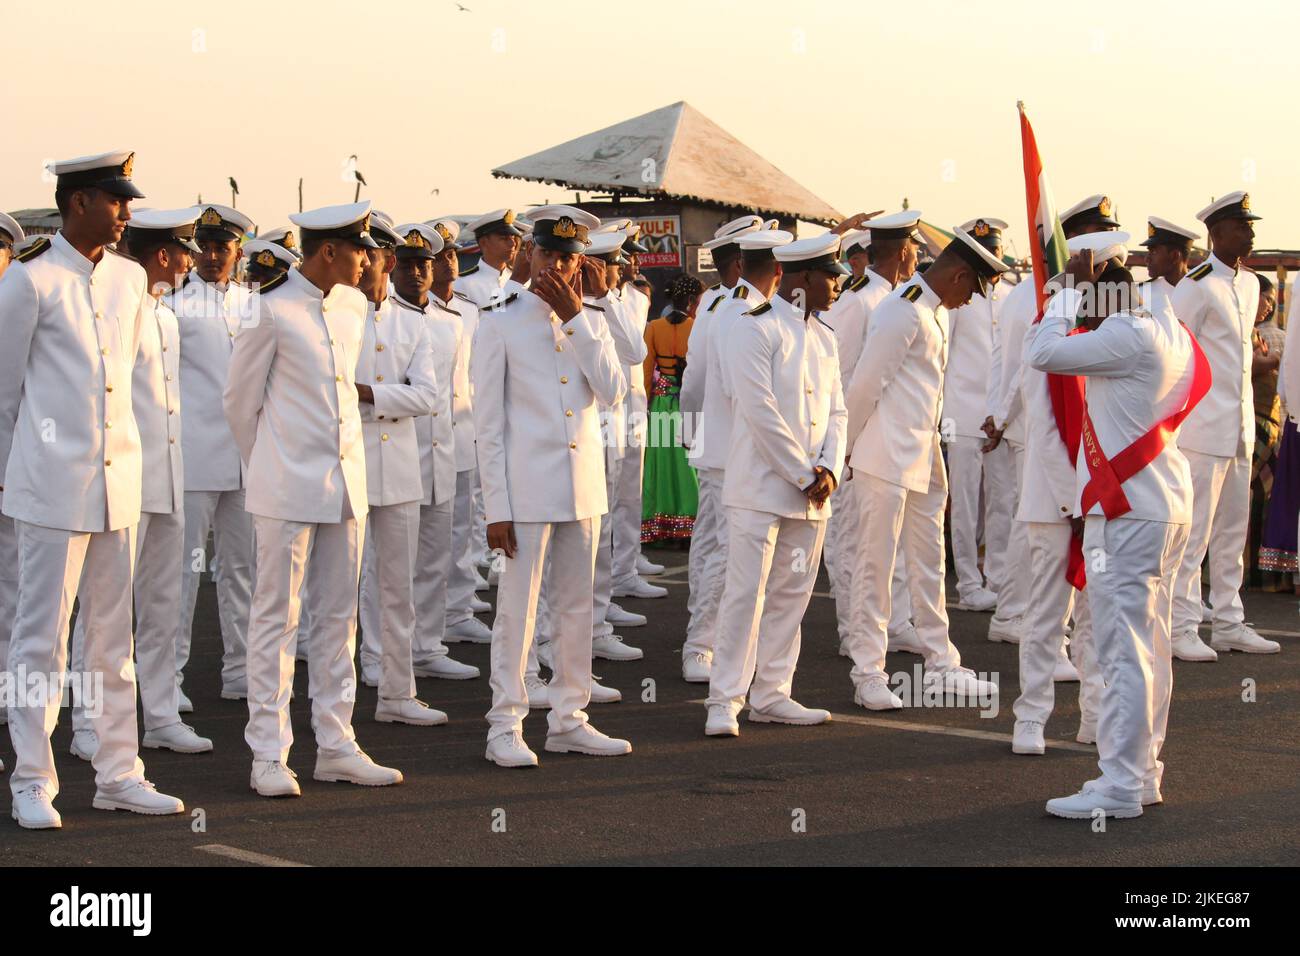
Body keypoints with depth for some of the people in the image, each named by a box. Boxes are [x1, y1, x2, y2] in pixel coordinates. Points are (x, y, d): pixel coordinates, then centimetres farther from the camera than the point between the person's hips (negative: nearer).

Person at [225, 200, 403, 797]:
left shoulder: (354, 305, 10)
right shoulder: (272, 310, -10)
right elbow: (239, 399, 0)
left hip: (345, 480, 6)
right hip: (288, 488, -6)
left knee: (338, 615, 10)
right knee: (277, 616, -1)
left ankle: (335, 746, 17)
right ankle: (268, 755, 4)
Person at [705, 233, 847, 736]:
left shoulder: (824, 336, 15)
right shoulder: (755, 328, -9)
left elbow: (836, 410, 14)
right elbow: (760, 411, -16)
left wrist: (829, 468, -4)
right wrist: (804, 475, -14)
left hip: (810, 491, 7)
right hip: (762, 486, -7)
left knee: (792, 594, 10)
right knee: (746, 592, -8)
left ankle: (772, 695, 18)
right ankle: (724, 700, -2)